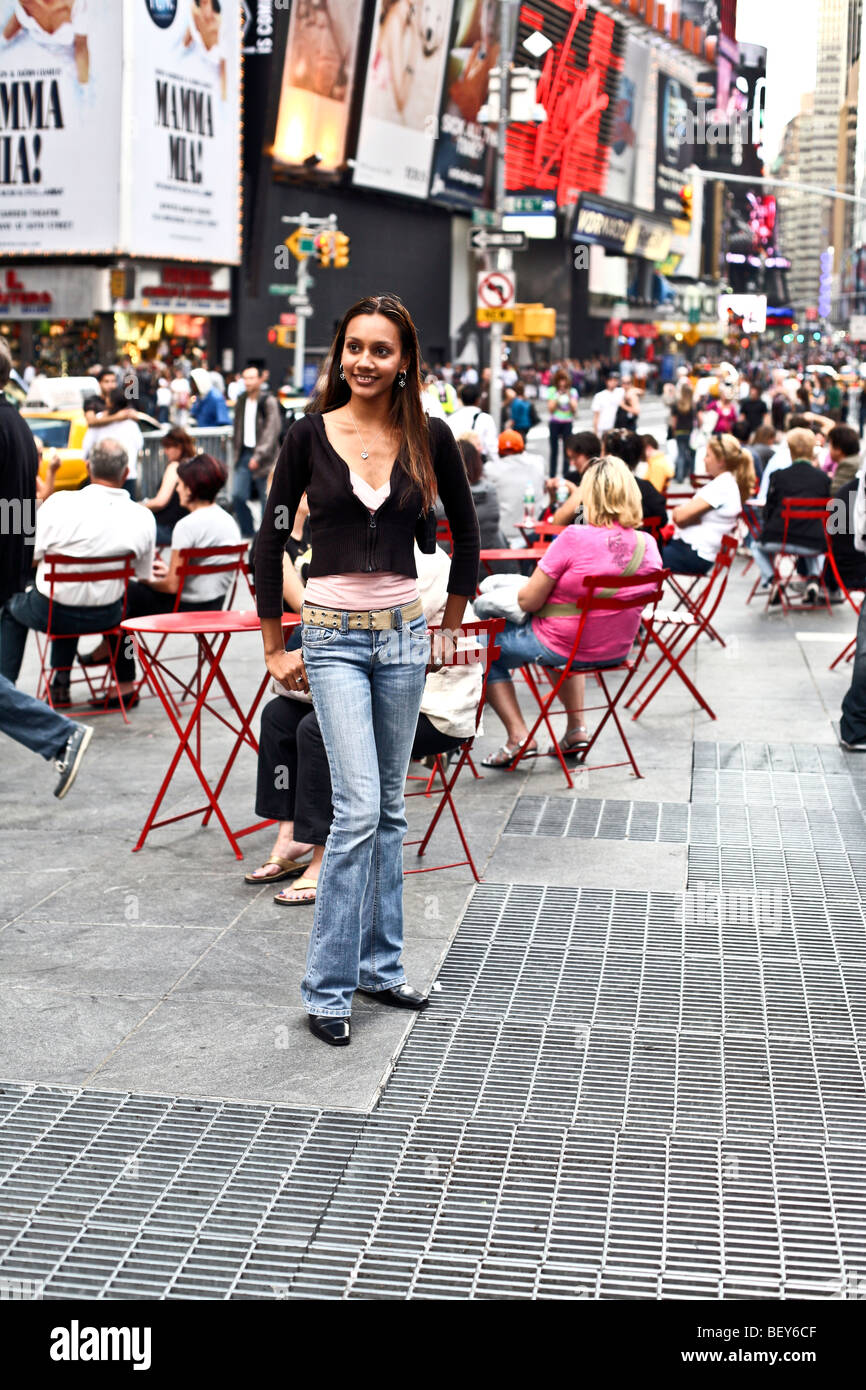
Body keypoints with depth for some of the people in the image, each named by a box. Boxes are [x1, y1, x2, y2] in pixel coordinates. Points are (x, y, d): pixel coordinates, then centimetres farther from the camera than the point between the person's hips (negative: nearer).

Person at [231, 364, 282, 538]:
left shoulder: (268, 402, -9)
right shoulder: (241, 401, 10)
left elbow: (272, 431, -14)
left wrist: (259, 456, -19)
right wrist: (237, 453, 12)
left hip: (263, 457, -6)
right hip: (244, 454, 6)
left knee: (267, 499, 2)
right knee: (237, 495, -1)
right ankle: (247, 531, 13)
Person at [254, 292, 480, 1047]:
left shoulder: (429, 437, 1)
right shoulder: (311, 434, -4)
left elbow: (465, 529, 15)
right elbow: (270, 540, 1)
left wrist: (453, 620, 14)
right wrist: (275, 647, 1)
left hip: (404, 635, 3)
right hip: (333, 637, -3)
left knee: (390, 808, 11)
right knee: (358, 808, -11)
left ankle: (380, 963, 24)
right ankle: (328, 989, -1)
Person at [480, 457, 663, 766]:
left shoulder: (575, 538, -25)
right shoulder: (648, 544, -8)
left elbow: (529, 601, -19)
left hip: (562, 647, -6)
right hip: (617, 650, 6)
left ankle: (518, 735, 11)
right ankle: (577, 728, 35)